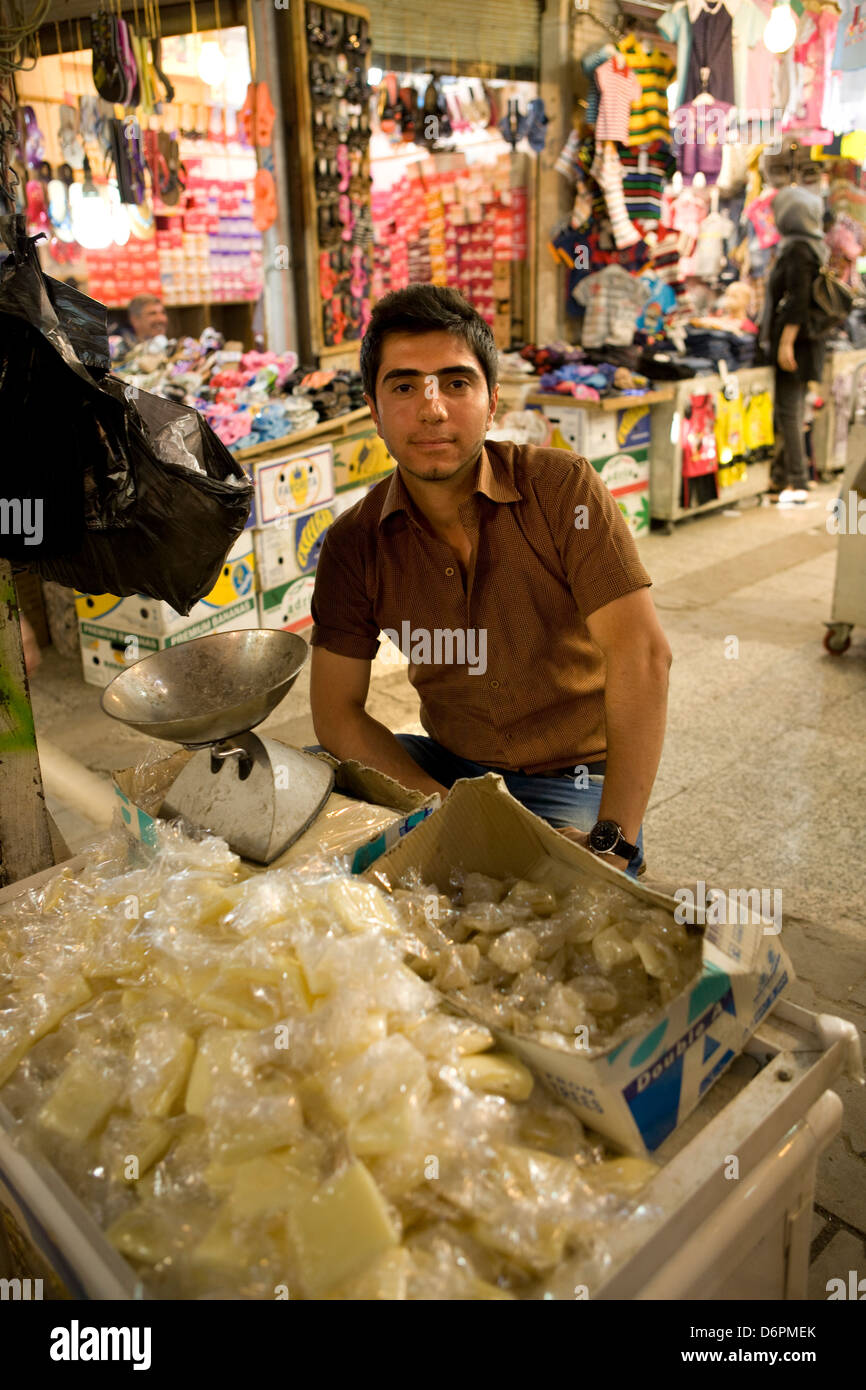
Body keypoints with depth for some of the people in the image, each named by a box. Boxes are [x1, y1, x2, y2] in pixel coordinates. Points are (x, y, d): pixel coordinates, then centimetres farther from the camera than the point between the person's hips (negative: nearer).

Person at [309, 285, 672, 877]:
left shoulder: (562, 487, -15)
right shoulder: (355, 544, -6)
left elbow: (642, 655, -22)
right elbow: (337, 710, -5)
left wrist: (612, 840, -27)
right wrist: (442, 807, -20)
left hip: (573, 778, -3)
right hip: (446, 768, 4)